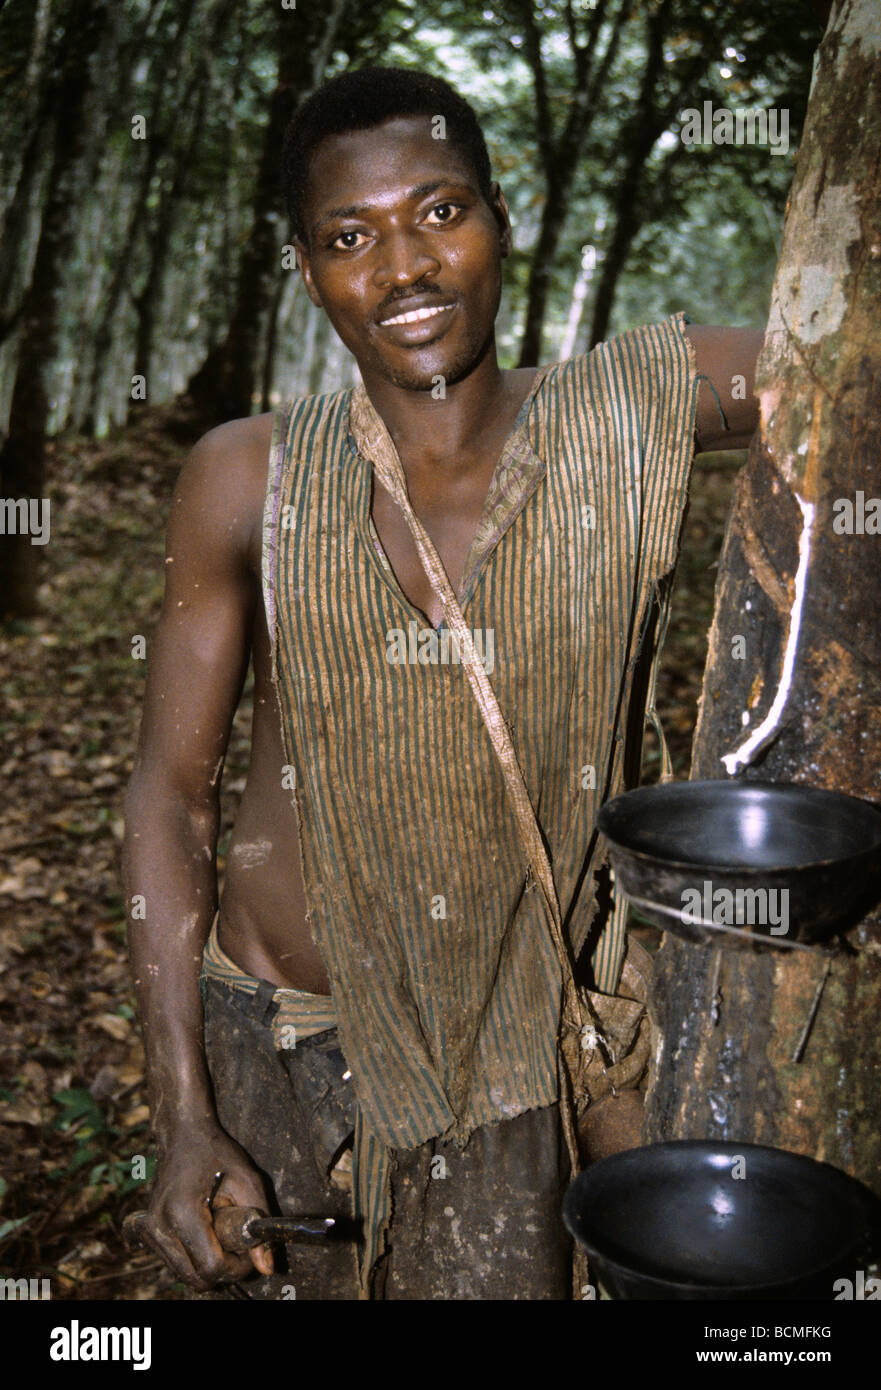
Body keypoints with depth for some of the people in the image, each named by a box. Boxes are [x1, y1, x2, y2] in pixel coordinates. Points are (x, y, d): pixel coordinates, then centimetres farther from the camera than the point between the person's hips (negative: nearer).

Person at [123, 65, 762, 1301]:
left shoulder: (640, 414, -12)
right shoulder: (251, 480, -12)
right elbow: (172, 790, -7)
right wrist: (182, 1118, -9)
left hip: (506, 1052, 0)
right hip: (274, 1034, 1)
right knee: (282, 1282, 20)